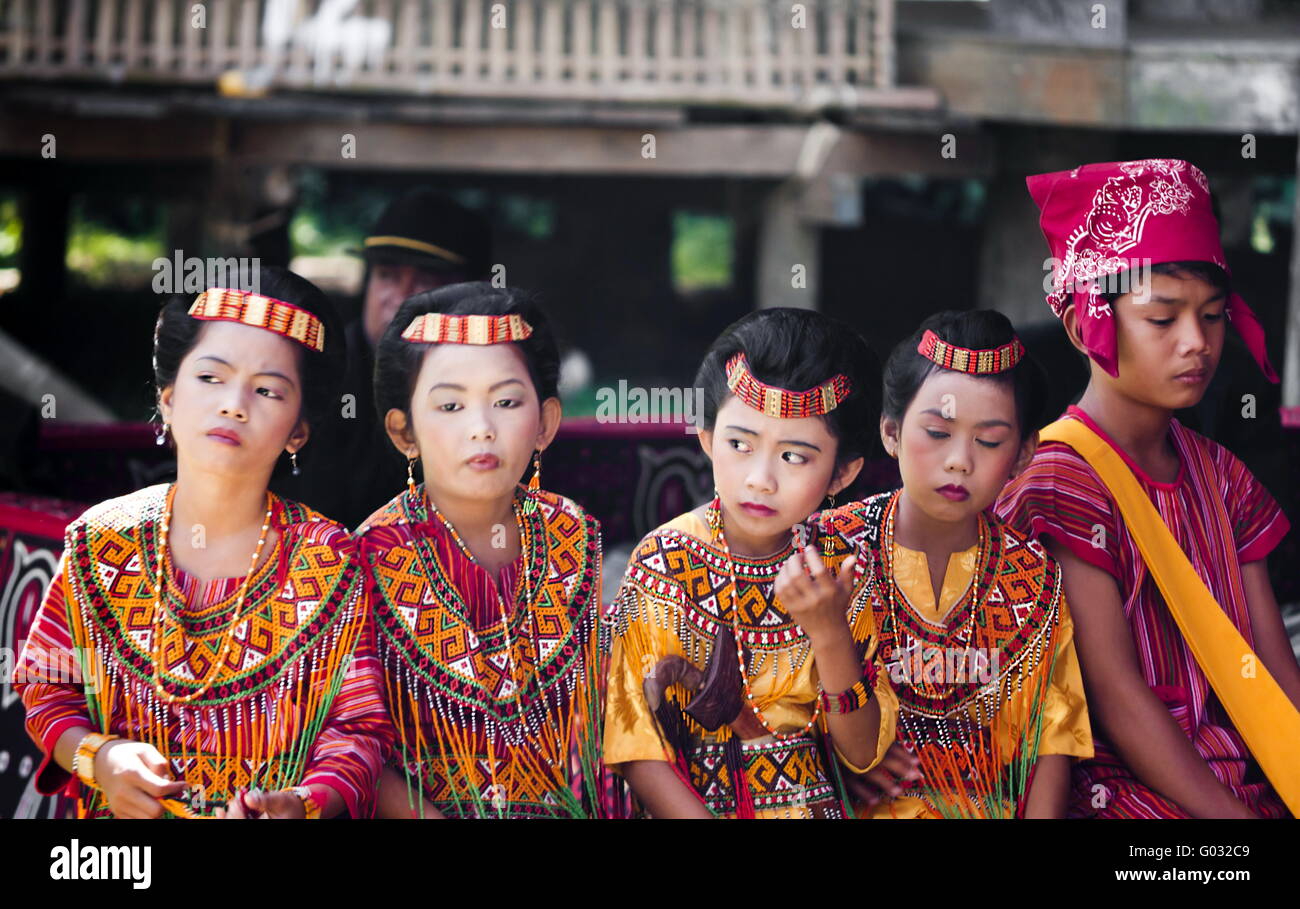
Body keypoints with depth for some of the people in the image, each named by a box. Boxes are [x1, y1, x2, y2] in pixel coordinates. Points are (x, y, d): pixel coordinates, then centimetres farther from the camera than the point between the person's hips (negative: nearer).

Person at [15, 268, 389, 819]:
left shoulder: (330, 563, -4)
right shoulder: (100, 543, 0)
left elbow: (360, 729, -3)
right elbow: (45, 686, 9)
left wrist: (305, 804, -20)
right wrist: (96, 757, -9)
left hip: (279, 810, -1)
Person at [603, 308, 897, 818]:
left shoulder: (836, 570, -1)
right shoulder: (666, 563, -8)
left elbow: (863, 754, -2)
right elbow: (636, 748, -8)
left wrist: (829, 631, -14)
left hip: (820, 803, 1)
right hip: (695, 806, 0)